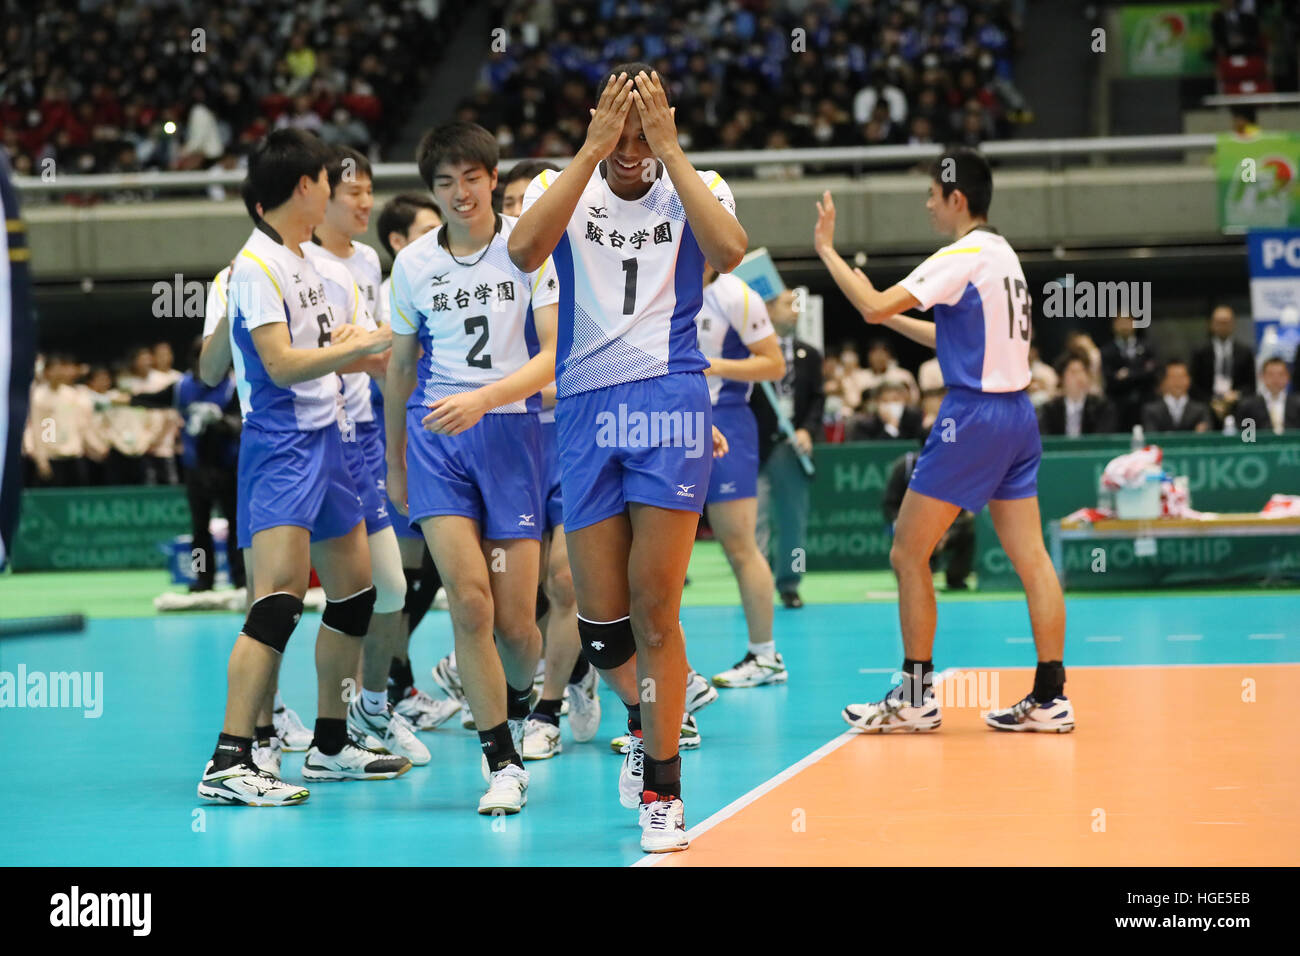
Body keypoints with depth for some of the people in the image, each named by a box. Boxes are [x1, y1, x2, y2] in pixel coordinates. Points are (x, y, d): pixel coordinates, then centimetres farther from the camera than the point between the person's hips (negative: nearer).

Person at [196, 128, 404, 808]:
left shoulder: (302, 262, 15)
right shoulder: (256, 265, -14)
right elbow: (283, 365, -21)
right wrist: (362, 344, -17)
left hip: (323, 439, 10)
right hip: (279, 447, -10)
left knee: (354, 590, 14)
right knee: (279, 598, -20)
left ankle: (331, 745, 25)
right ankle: (228, 764, -23)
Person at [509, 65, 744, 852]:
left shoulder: (697, 187, 5)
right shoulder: (562, 187, 6)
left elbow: (730, 251, -18)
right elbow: (525, 250, -16)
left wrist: (668, 149, -14)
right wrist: (593, 150, -16)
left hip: (672, 401, -2)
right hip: (586, 408, 2)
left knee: (654, 608, -7)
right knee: (600, 617, 4)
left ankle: (661, 792, 1)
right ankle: (644, 719, 34)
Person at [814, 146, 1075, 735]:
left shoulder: (962, 257, -12)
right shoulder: (1004, 255, 15)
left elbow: (873, 307, -18)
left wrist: (827, 250, -8)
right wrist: (897, 320, 26)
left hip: (973, 417, -9)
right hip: (1017, 414, 9)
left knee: (908, 554, -1)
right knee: (1030, 557, 5)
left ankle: (915, 697, 2)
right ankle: (1050, 698, 3)